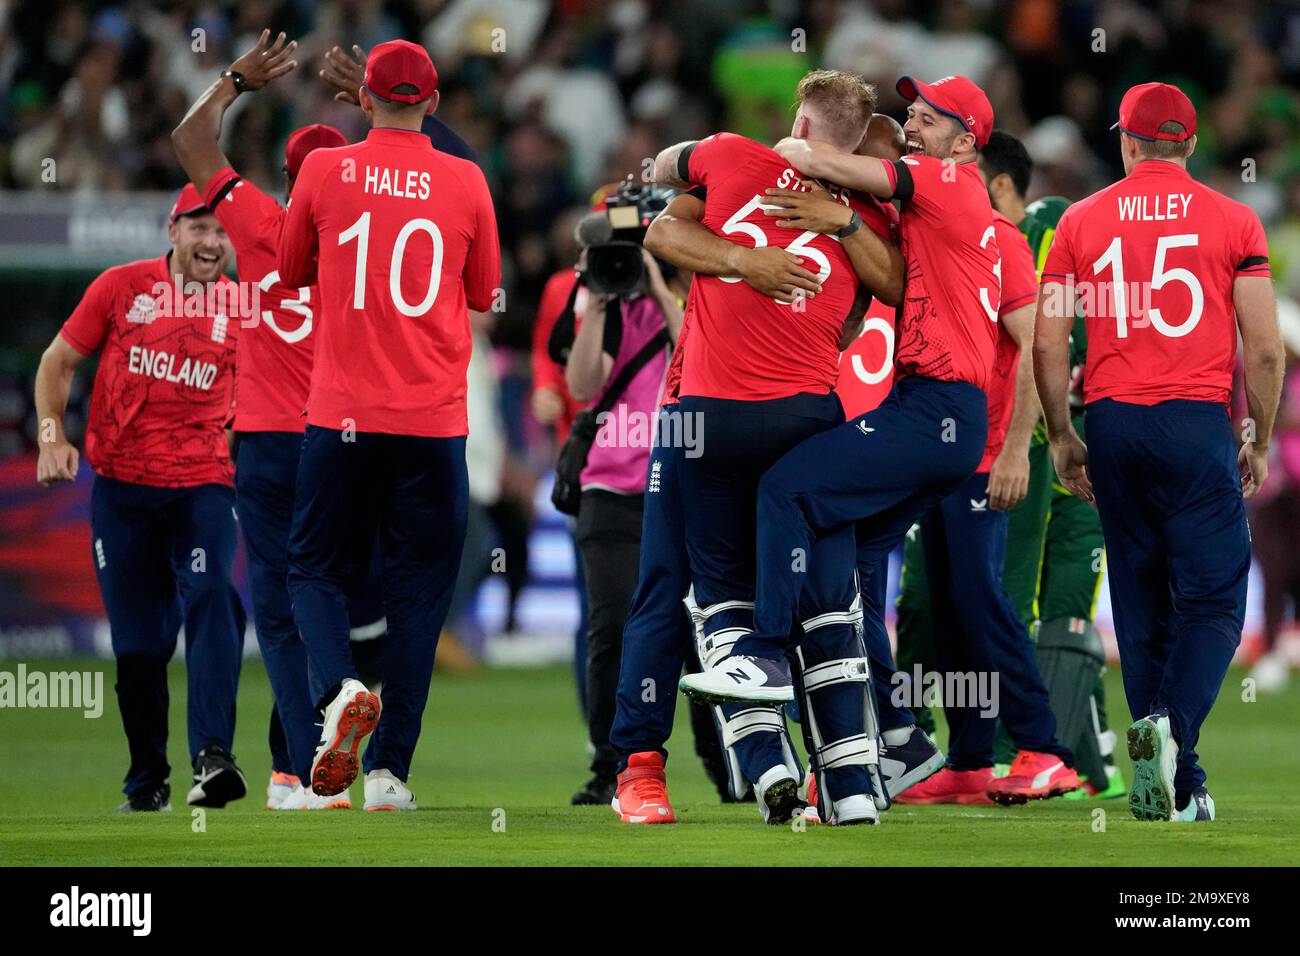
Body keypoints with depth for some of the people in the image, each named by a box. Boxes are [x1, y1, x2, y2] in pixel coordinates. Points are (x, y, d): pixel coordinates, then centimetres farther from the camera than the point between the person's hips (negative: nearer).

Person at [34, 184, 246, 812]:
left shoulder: (242, 308, 4)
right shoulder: (121, 287, 2)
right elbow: (58, 363, 8)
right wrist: (52, 435, -6)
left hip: (202, 484, -1)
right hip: (120, 488, 1)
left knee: (212, 602, -23)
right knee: (137, 642, 4)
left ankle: (212, 758, -33)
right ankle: (147, 780, 17)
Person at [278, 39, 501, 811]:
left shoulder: (325, 171, -2)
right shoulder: (465, 182, 0)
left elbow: (292, 273, 13)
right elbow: (486, 295, 12)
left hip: (342, 419, 0)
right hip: (435, 422, 0)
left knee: (318, 571, 12)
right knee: (419, 591, 7)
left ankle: (340, 688, -18)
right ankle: (390, 769, 0)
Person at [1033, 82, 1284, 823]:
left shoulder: (1082, 220, 7)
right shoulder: (1233, 221, 1)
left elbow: (1048, 343, 5)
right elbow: (1265, 350, -1)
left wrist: (1062, 439, 15)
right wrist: (1261, 443, 11)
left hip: (1113, 426, 3)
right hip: (1197, 424, -2)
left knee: (1142, 608, 10)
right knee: (1212, 602, 0)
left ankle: (1177, 788, 9)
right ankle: (1172, 729, -26)